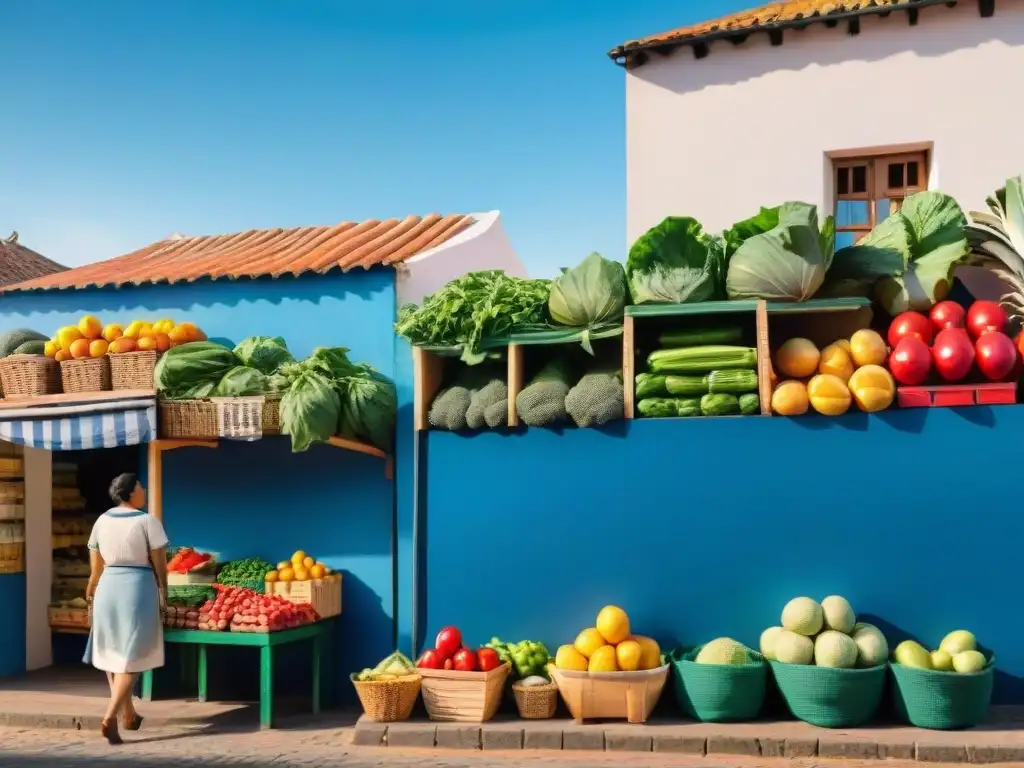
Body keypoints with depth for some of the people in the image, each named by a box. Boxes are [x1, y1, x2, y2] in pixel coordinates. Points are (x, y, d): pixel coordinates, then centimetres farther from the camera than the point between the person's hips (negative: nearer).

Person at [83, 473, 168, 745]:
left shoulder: (102, 520, 7)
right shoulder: (147, 521, -9)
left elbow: (96, 567, 13)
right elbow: (160, 564, -7)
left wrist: (90, 591, 28)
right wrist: (164, 594, 5)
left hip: (108, 587, 6)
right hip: (138, 587, -5)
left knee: (112, 652, 16)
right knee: (131, 656, -2)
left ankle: (129, 714, 25)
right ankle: (110, 717, -14)